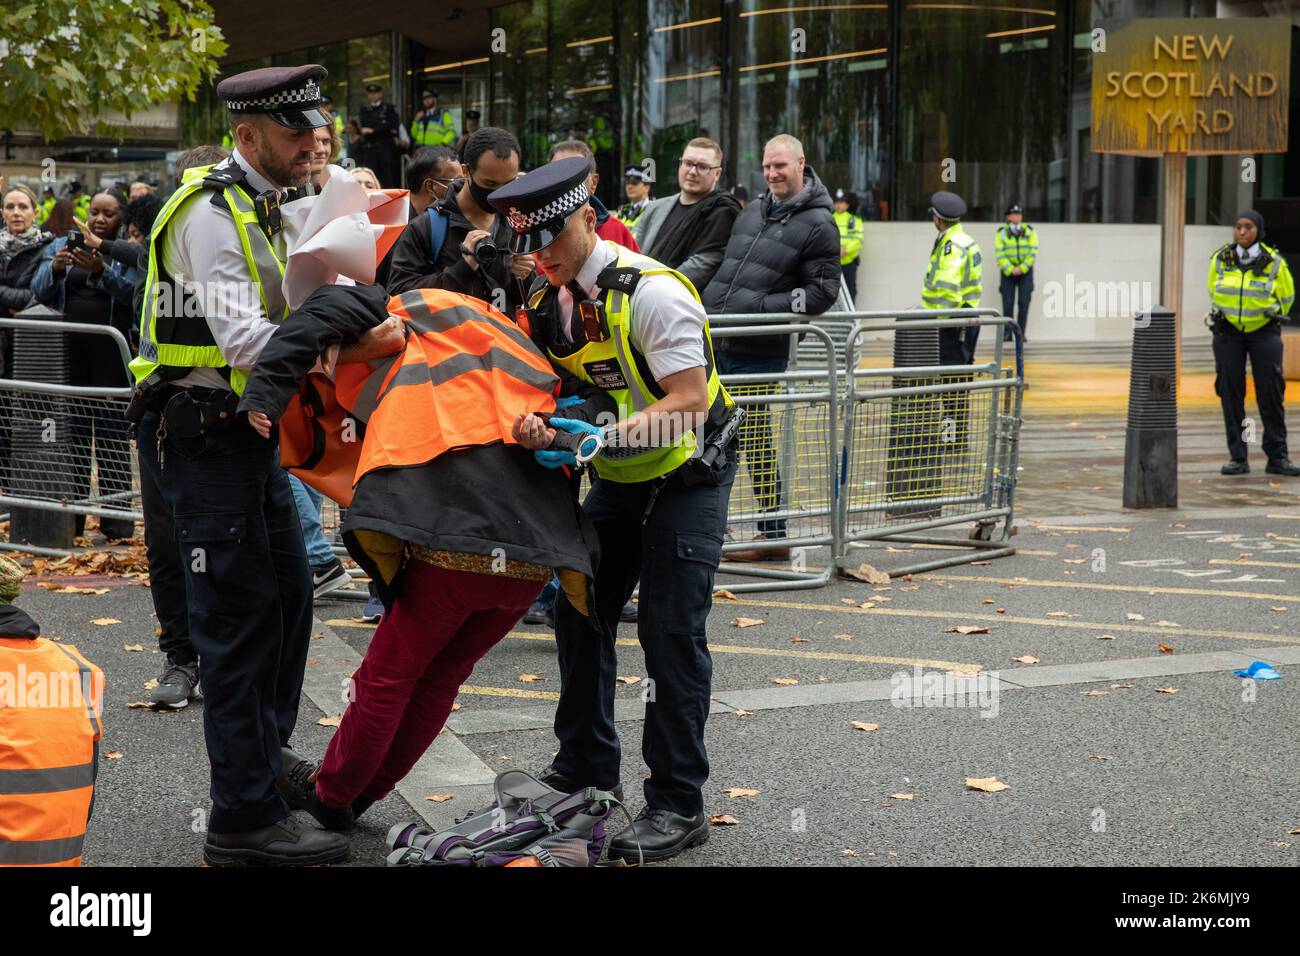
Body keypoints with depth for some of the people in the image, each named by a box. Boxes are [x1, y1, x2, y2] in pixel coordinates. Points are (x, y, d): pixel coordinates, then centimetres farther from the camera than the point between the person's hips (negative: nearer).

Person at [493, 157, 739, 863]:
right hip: (617, 478, 7)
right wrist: (536, 426, -25)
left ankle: (678, 805, -3)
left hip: (687, 473, -7)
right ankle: (585, 770, 24)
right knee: (579, 611, 8)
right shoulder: (547, 300, -2)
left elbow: (688, 402, -28)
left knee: (671, 631, -11)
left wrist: (603, 435, -39)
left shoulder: (652, 292, -25)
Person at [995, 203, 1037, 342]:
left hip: (1025, 271, 1)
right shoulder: (1001, 232, -1)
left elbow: (1033, 252, -3)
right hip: (1007, 272, -1)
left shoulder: (1030, 231, 2)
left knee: (1024, 303, -3)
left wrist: (1021, 268, -12)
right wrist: (1010, 269, -14)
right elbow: (1000, 253, -6)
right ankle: (1007, 333, 4)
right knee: (1008, 303, -4)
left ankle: (1021, 333, 2)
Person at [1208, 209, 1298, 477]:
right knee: (1231, 393, -1)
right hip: (1228, 332, 1)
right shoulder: (1221, 259, -2)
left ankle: (1277, 457, 3)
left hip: (1264, 332, -1)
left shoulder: (1274, 262, -7)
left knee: (1270, 393, -4)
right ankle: (1238, 458, 4)